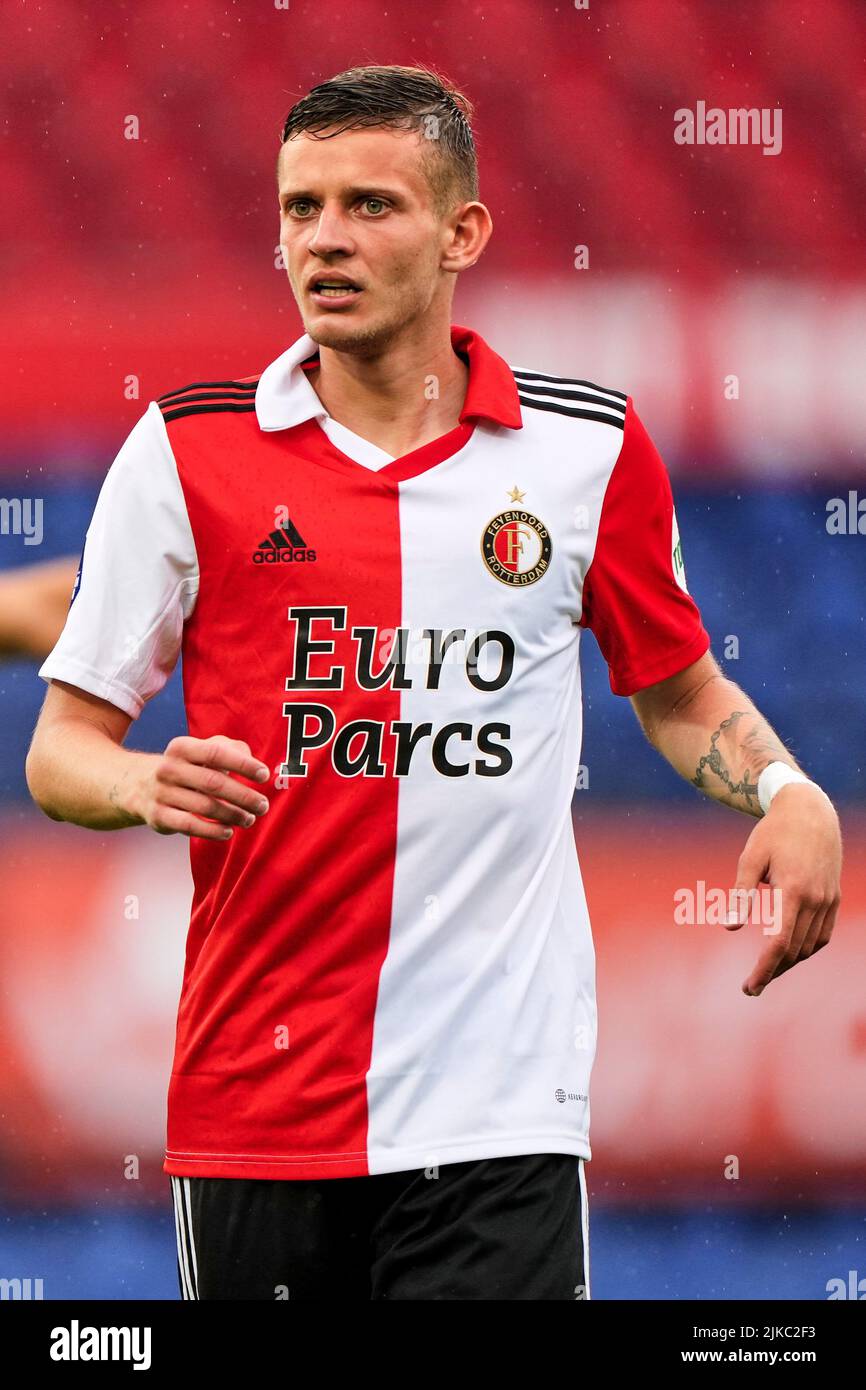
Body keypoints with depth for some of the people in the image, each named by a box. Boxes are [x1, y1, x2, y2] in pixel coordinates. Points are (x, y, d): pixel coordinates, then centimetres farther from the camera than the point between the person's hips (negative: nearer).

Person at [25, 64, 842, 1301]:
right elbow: (62, 745, 4)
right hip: (253, 1096, 1)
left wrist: (786, 794, -2)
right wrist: (147, 784, -18)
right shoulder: (185, 454, 1)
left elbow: (680, 691, 18)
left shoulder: (591, 449, 4)